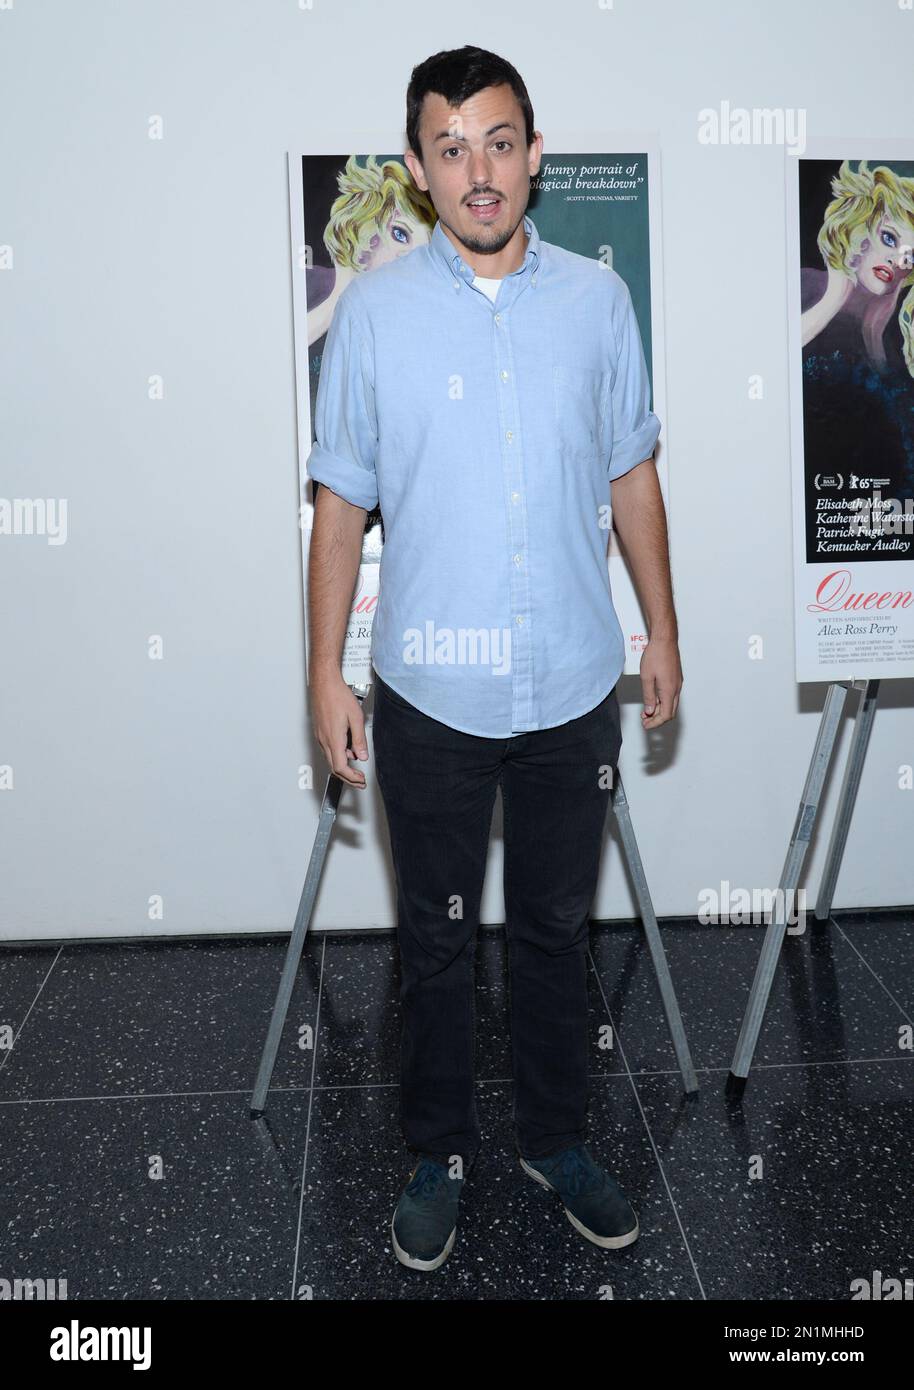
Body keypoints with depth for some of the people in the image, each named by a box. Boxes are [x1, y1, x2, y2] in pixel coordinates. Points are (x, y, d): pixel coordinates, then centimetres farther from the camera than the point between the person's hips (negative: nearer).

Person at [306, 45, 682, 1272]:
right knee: (437, 941, 12)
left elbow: (632, 475, 10)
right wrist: (326, 673, -3)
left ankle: (557, 1140, 35)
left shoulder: (597, 298, 2)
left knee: (557, 932, 15)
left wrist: (663, 630, 10)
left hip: (575, 688, 2)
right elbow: (342, 499, -1)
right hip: (430, 695, -1)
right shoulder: (374, 310, -3)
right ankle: (440, 1154, 32)